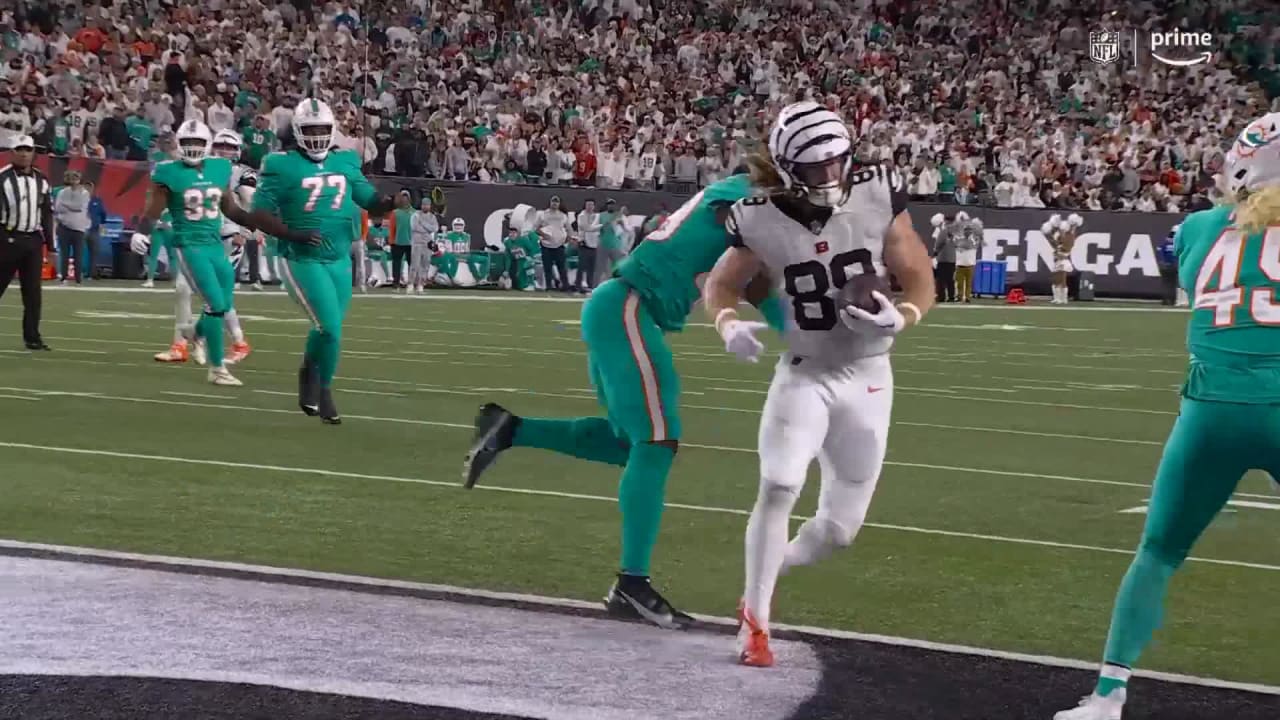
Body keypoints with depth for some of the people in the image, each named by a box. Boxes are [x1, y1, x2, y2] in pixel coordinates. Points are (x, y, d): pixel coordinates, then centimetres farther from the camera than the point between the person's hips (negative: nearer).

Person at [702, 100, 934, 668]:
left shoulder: (878, 195, -13)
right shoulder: (763, 221, -13)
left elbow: (920, 280, -5)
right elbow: (721, 284, 4)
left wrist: (901, 318, -26)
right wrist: (729, 325, -18)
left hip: (867, 378, 2)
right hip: (805, 374, -2)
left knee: (838, 529, 5)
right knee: (779, 487, -23)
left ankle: (762, 582, 34)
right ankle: (755, 623, -9)